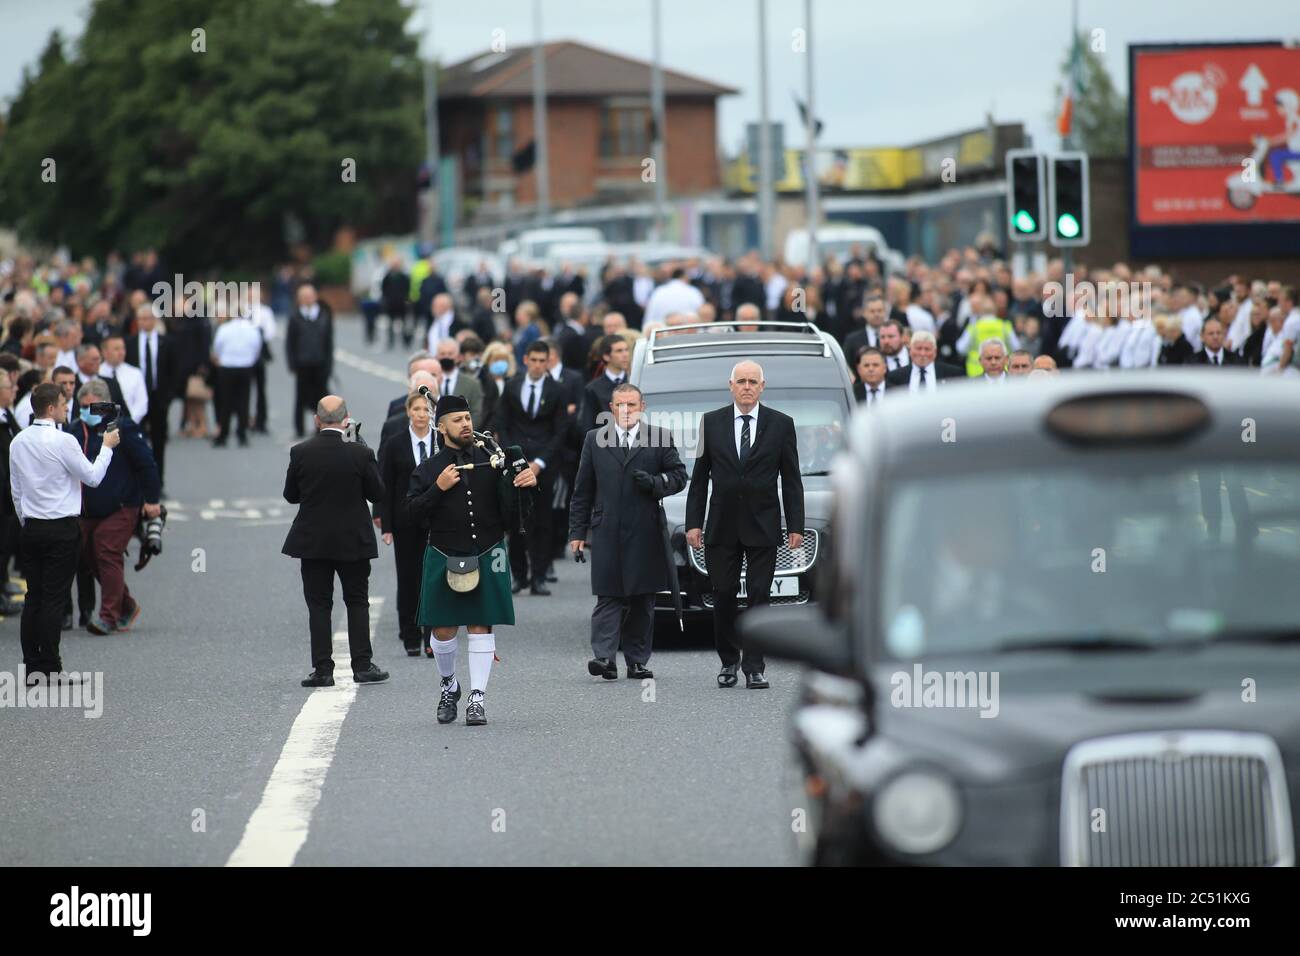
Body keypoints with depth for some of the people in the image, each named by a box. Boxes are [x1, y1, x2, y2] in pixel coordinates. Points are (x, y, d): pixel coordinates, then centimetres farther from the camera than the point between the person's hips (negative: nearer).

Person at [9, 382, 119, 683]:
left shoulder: (19, 442, 7)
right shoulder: (63, 441, -15)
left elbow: (16, 489, 14)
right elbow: (92, 477, -7)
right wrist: (107, 446, 6)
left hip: (32, 529, 6)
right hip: (62, 528, -6)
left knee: (34, 596, 8)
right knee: (54, 598, -4)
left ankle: (32, 667, 9)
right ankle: (50, 668, -3)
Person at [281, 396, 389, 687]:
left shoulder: (300, 453, -8)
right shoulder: (360, 453, -12)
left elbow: (290, 495, 1)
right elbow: (377, 494, -3)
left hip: (312, 541, 0)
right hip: (353, 542, 0)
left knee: (319, 605, 5)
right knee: (357, 601, 11)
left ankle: (322, 669, 2)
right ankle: (362, 666, 8)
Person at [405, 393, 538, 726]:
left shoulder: (492, 461, 4)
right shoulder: (428, 470, 3)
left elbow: (512, 508, 7)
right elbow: (414, 512, -3)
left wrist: (526, 483, -13)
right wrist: (438, 488, -16)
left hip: (486, 557, 0)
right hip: (444, 558, 0)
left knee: (481, 626, -1)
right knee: (444, 629, 4)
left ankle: (476, 699, 2)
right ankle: (448, 686, 29)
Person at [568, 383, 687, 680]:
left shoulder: (660, 437, 8)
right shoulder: (594, 439, 11)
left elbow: (678, 475, 9)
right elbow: (582, 490, 11)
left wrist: (655, 483, -12)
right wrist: (577, 531, 7)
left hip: (646, 533, 0)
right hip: (607, 531, 0)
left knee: (643, 600, 5)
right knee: (608, 597, -9)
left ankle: (637, 661, 11)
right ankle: (604, 658, -15)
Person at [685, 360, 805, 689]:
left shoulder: (781, 424, 3)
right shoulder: (711, 422, 5)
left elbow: (791, 479, 4)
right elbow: (699, 477, 7)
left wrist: (795, 526, -2)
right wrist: (693, 523, 1)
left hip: (762, 525, -1)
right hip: (722, 526, 1)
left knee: (759, 596, -3)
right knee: (723, 596, 3)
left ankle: (754, 667, 0)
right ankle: (729, 661, 17)